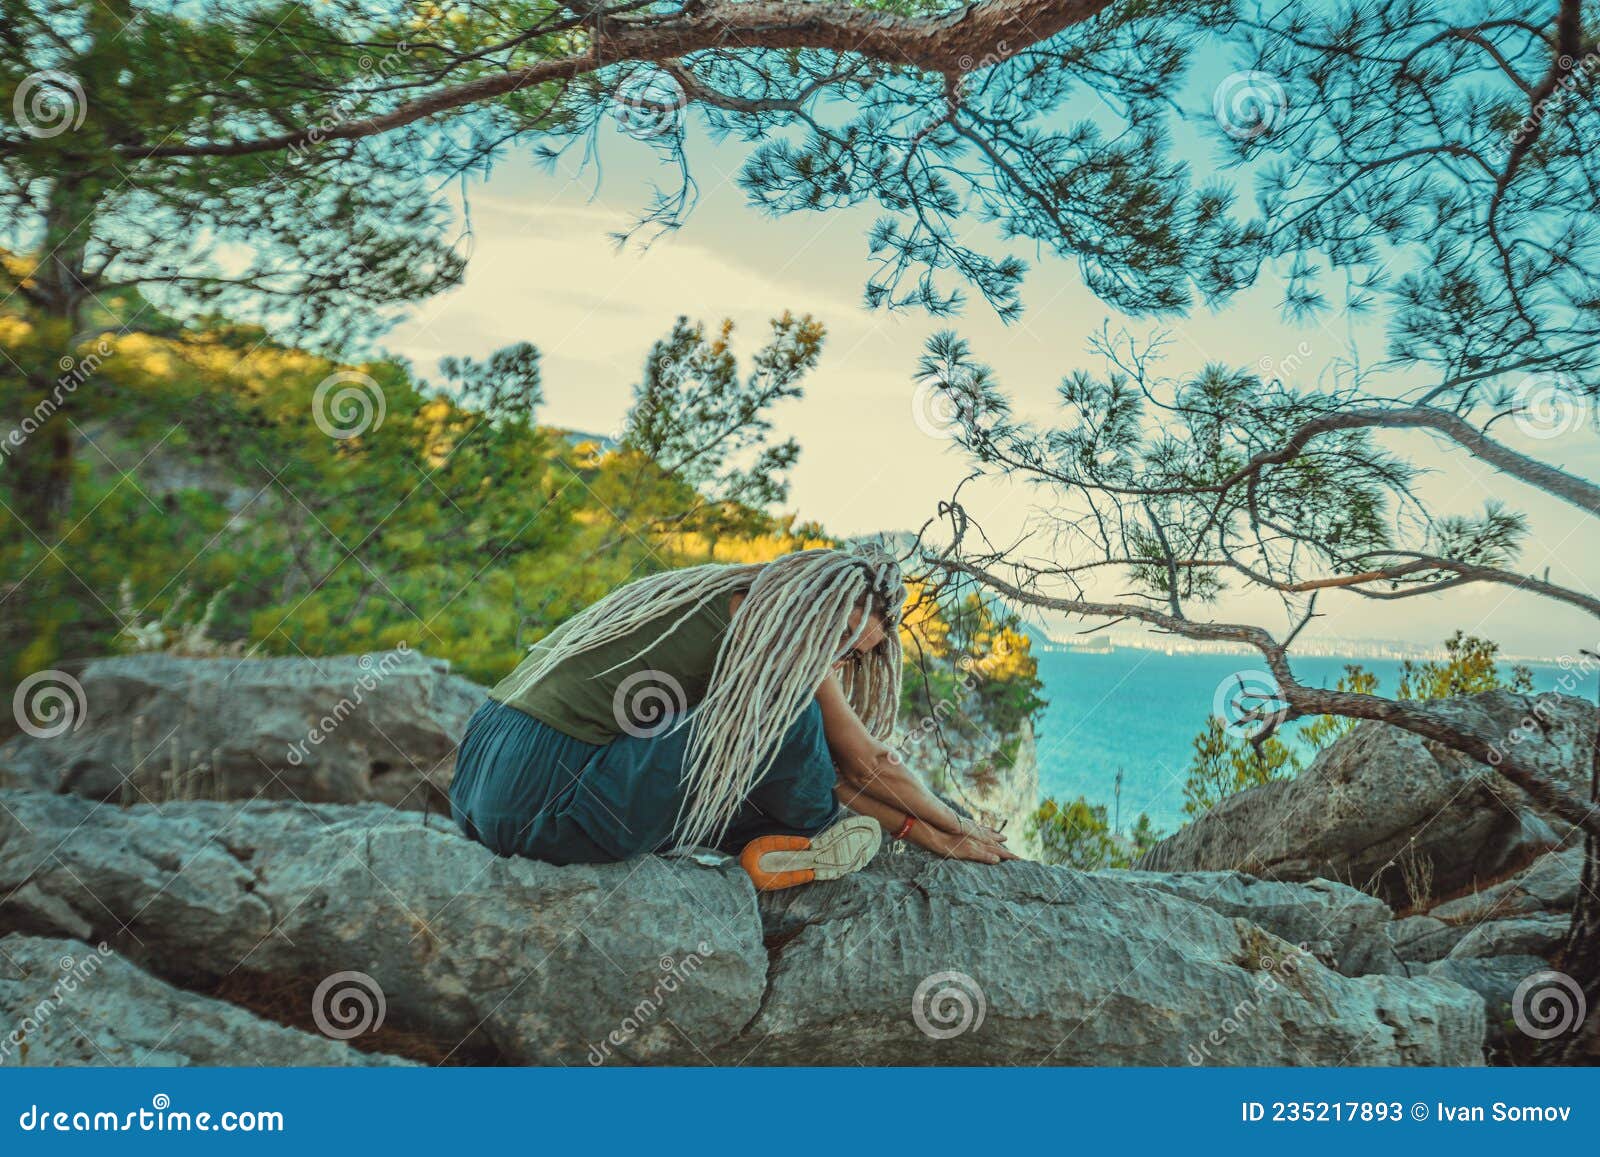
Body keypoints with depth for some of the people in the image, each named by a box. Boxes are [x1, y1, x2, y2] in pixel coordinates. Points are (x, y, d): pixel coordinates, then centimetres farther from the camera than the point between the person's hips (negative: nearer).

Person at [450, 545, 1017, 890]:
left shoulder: (749, 609, 17)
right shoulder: (783, 624, -9)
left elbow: (835, 771, 20)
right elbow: (867, 760, 1)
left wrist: (929, 835, 20)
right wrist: (956, 825, 16)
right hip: (546, 804, -10)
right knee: (783, 711, -10)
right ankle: (816, 839, 12)